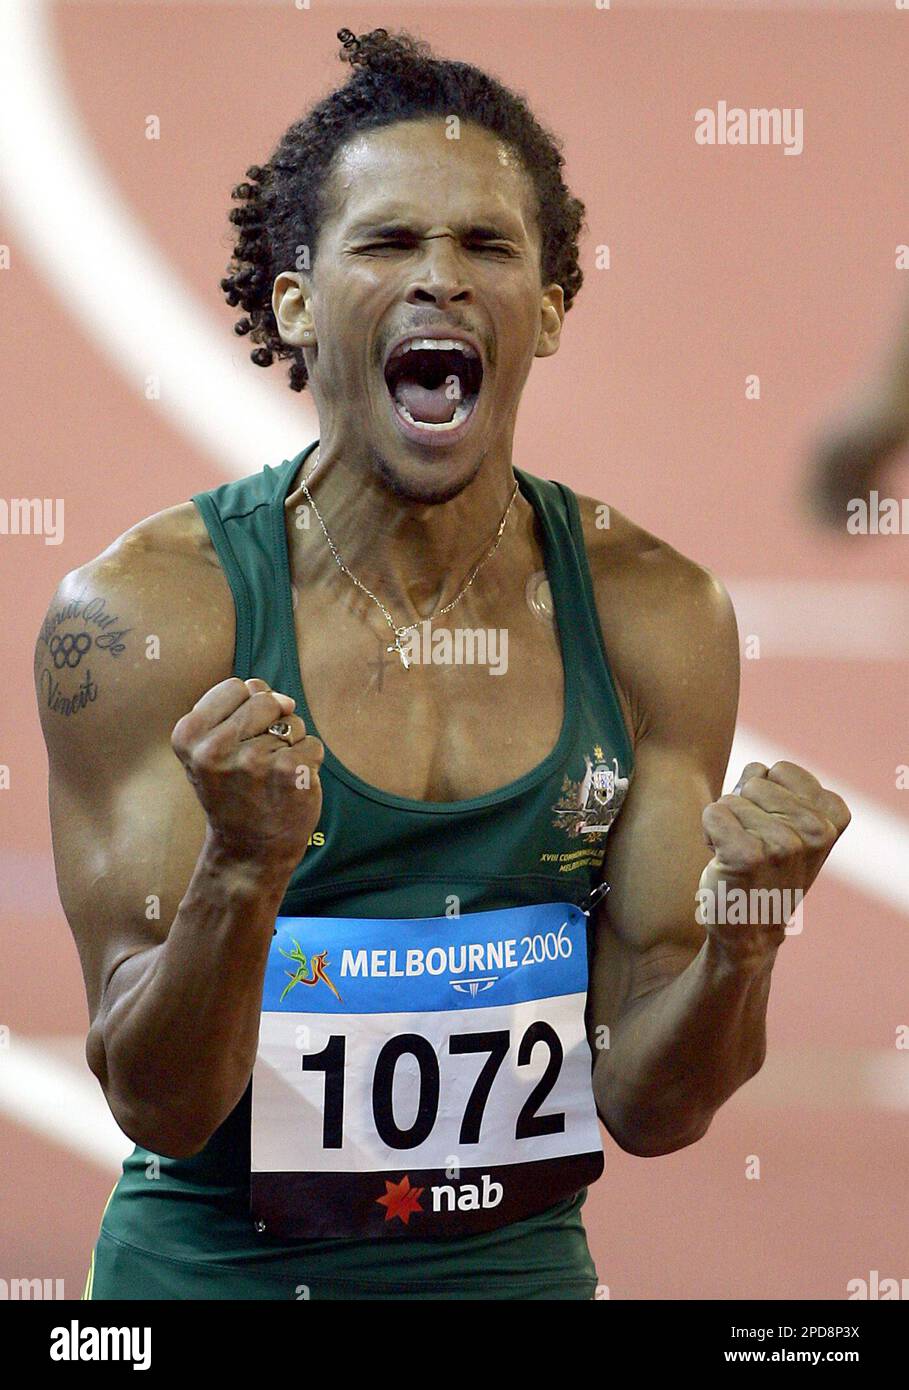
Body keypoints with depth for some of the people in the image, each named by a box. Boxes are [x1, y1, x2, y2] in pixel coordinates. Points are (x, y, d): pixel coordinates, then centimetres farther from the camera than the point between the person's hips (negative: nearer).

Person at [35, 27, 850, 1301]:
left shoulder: (657, 616, -6)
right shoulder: (145, 612, -13)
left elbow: (647, 1105, -4)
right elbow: (155, 1102, -15)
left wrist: (740, 941, -22)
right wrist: (245, 871, -31)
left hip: (521, 1260, 3)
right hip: (219, 1268, -2)